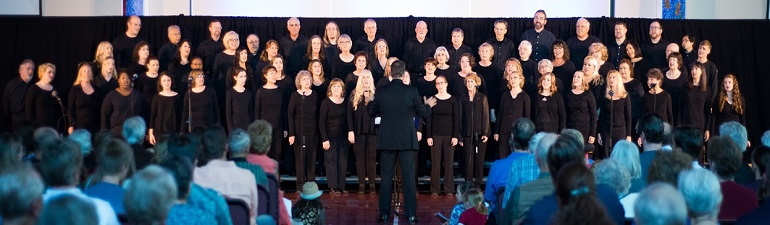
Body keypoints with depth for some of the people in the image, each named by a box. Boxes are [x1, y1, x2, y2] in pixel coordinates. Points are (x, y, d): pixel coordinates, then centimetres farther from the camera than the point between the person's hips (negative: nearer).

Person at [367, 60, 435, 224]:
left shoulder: (381, 92, -4)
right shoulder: (411, 91, -8)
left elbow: (372, 112, 9)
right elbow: (423, 113, -1)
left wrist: (370, 102, 29)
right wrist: (428, 105, 21)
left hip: (387, 141, 1)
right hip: (407, 141, -1)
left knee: (386, 178, 8)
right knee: (409, 178, 4)